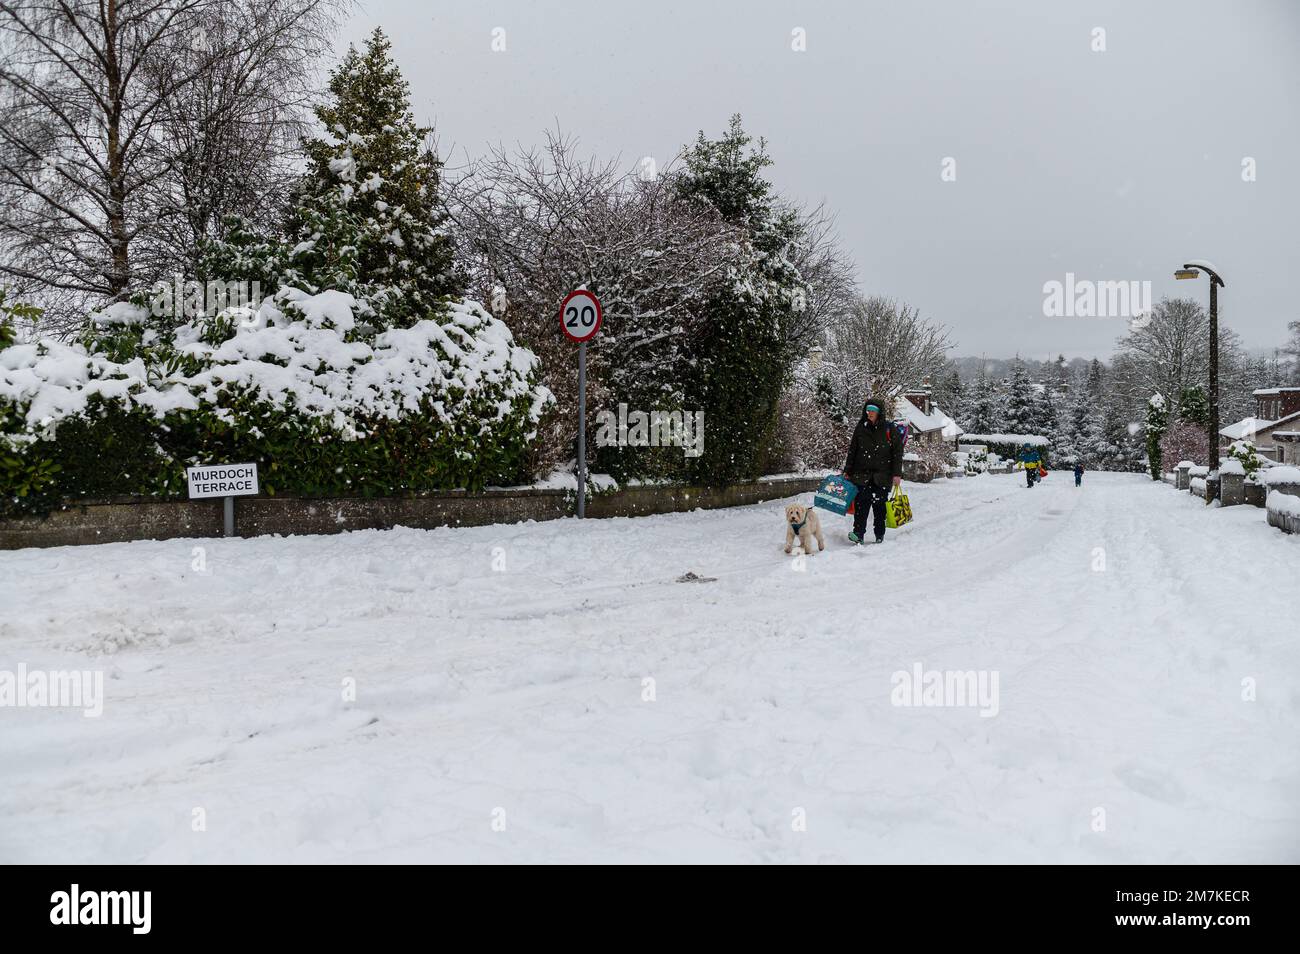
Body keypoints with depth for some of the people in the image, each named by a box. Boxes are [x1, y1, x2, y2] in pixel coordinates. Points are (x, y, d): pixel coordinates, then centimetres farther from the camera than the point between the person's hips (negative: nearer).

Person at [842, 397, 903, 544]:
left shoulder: (890, 429, 1)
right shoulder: (861, 427, 8)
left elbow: (897, 452, 1)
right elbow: (852, 450, 12)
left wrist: (897, 474, -5)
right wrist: (847, 470, 9)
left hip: (882, 475, -1)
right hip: (862, 474, 1)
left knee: (880, 505, 3)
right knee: (861, 503, -10)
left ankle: (880, 535, 14)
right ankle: (858, 533, -12)